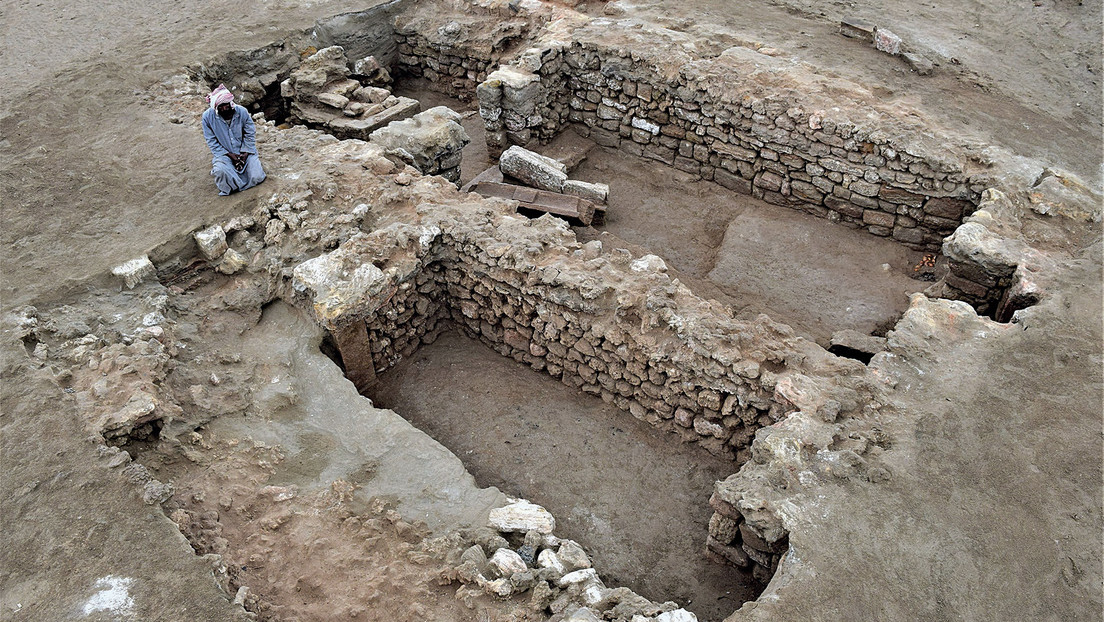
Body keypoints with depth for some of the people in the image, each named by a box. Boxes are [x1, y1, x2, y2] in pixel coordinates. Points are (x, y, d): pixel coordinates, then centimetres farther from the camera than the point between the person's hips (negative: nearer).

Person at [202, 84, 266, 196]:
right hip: (223, 153, -2)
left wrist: (245, 154, -14)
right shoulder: (208, 116, -11)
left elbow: (250, 134, -2)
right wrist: (230, 155, -17)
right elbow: (212, 141, -7)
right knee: (220, 171, -34)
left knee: (257, 177, -16)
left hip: (244, 152, 2)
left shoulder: (242, 112, -10)